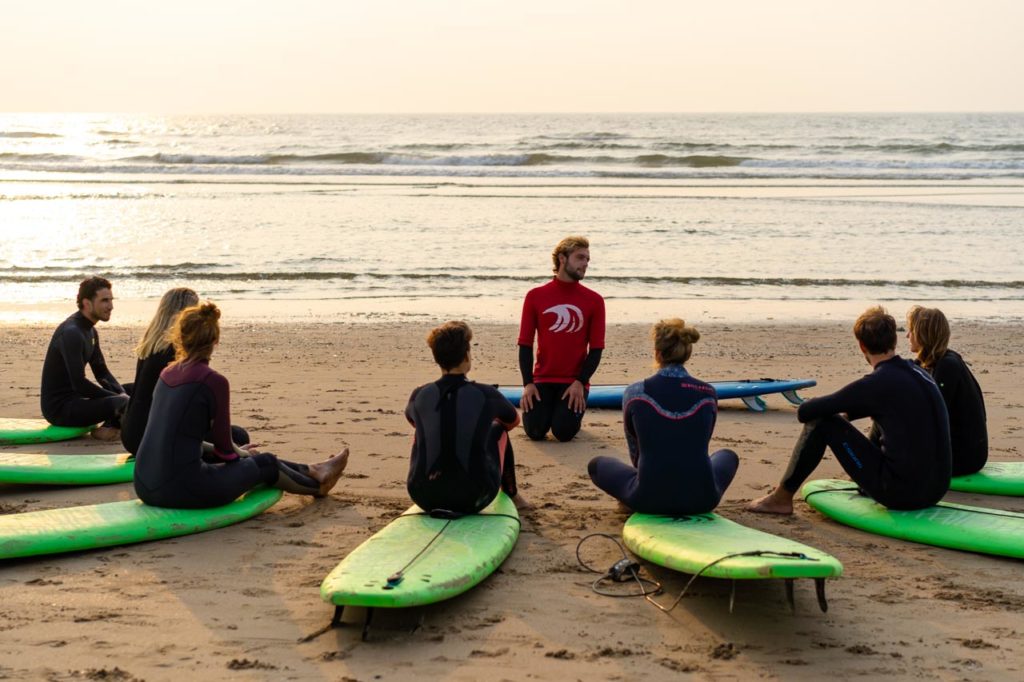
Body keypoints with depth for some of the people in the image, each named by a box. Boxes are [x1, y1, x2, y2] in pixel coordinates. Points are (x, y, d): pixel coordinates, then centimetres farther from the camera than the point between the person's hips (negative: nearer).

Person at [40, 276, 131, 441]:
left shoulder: (90, 331, 12)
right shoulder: (71, 333, -20)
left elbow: (102, 373, 16)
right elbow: (79, 384, -26)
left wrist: (122, 394, -3)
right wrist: (120, 398, -18)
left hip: (75, 398, 10)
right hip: (59, 407, -10)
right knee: (123, 402, -29)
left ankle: (111, 426, -2)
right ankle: (111, 427, -1)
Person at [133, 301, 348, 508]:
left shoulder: (168, 373, 9)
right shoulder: (213, 381, -14)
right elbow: (224, 447, -6)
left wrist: (237, 452, 30)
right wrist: (240, 454, 19)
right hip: (180, 489, -7)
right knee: (266, 464, 18)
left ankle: (311, 472, 50)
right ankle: (316, 483, 46)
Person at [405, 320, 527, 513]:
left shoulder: (419, 396, -1)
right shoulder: (487, 395, -6)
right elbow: (513, 421, 18)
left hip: (425, 499, 2)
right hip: (474, 499, -2)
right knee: (498, 431, 23)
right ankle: (511, 495, 37)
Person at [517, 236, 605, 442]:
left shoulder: (594, 301, 1)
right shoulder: (535, 296, 1)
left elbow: (596, 349, 0)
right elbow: (525, 344, 1)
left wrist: (580, 382, -12)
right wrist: (528, 383, -9)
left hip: (575, 381, 0)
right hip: (543, 379, 1)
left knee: (564, 432, -16)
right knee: (535, 431, -14)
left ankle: (574, 411, 19)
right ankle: (546, 408, 21)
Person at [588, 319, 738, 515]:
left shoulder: (634, 393, -3)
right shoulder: (708, 394, 1)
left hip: (649, 500, -1)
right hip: (701, 499, 1)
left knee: (596, 464, 26)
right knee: (728, 456, 34)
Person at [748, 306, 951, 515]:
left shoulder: (876, 383, -14)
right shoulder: (918, 372, 8)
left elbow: (804, 412, -7)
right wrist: (845, 413, 29)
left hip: (899, 494, -7)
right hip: (937, 490, 8)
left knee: (820, 422, 1)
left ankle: (781, 498, 12)